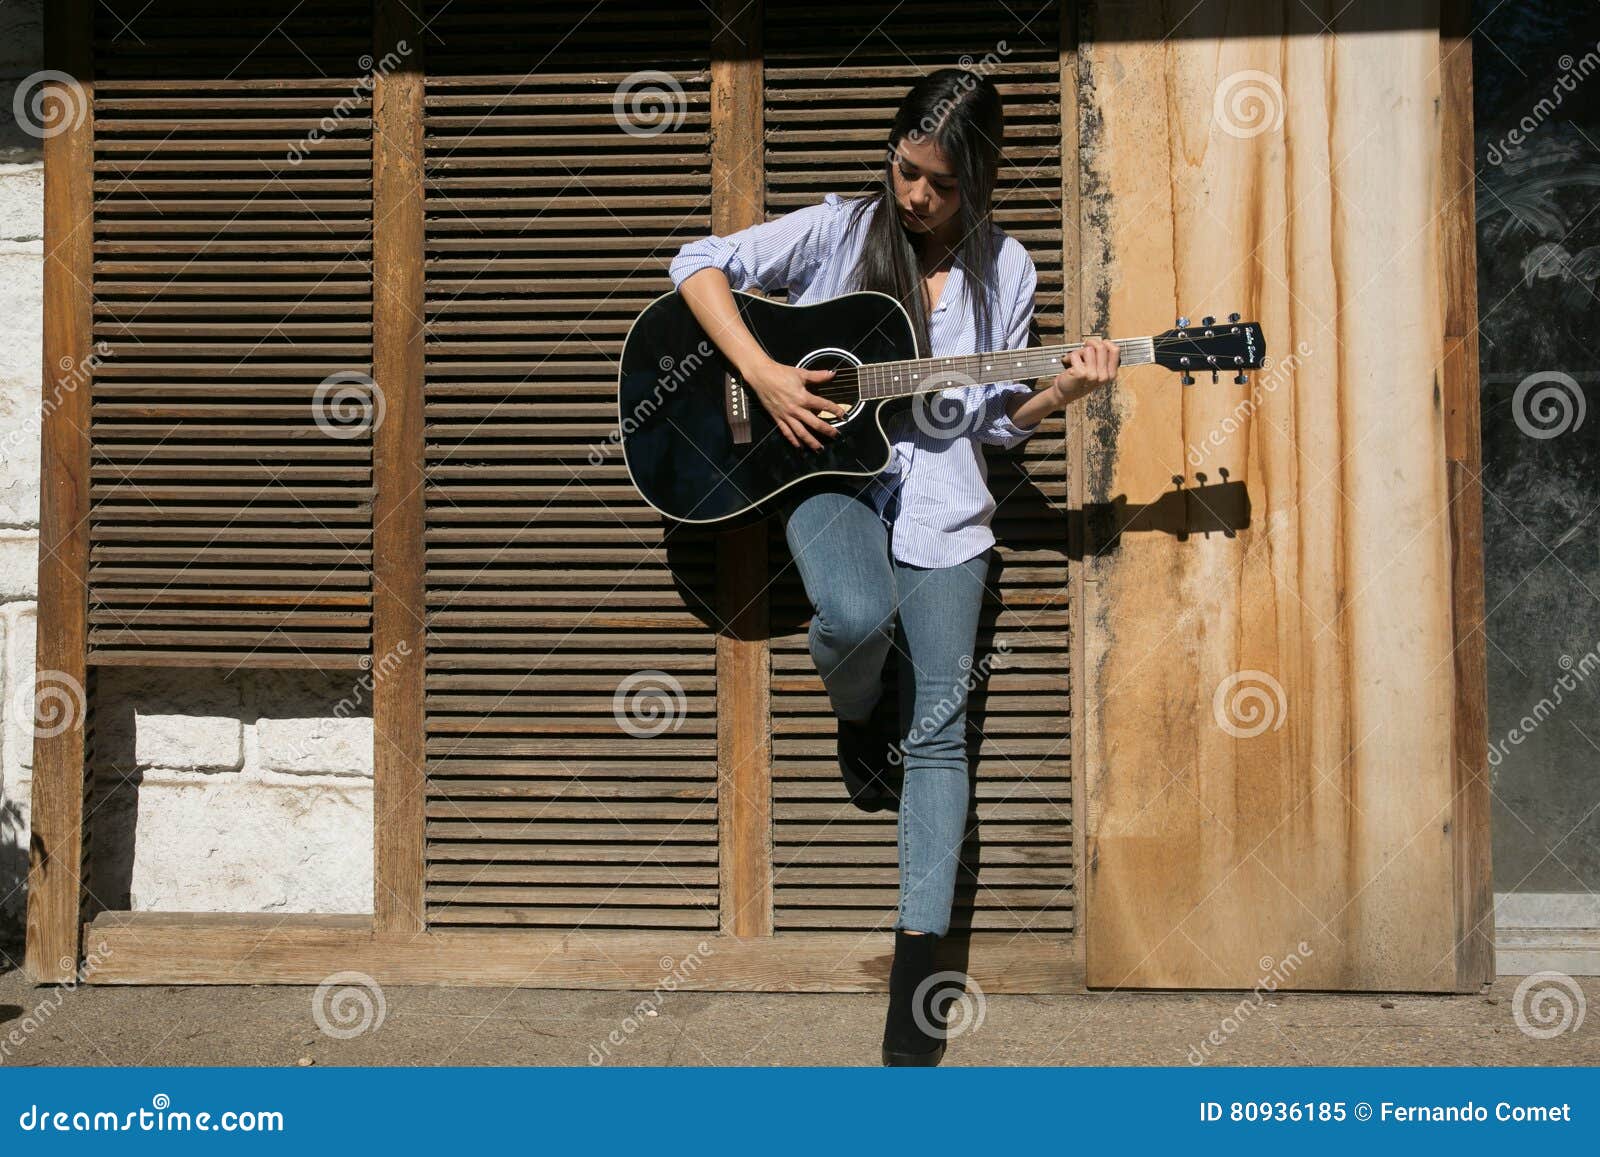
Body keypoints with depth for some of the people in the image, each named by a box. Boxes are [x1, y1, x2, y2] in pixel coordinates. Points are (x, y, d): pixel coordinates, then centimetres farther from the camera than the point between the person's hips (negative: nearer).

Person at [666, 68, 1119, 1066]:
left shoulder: (1006, 269, 5)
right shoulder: (840, 231, 0)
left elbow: (996, 419, 9)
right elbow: (701, 264, -1)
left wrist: (1064, 391, -11)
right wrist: (761, 373, -13)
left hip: (939, 492, 1)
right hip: (828, 467, -1)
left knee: (940, 723, -7)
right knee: (857, 615, -34)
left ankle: (919, 958, -1)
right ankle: (857, 717, 7)